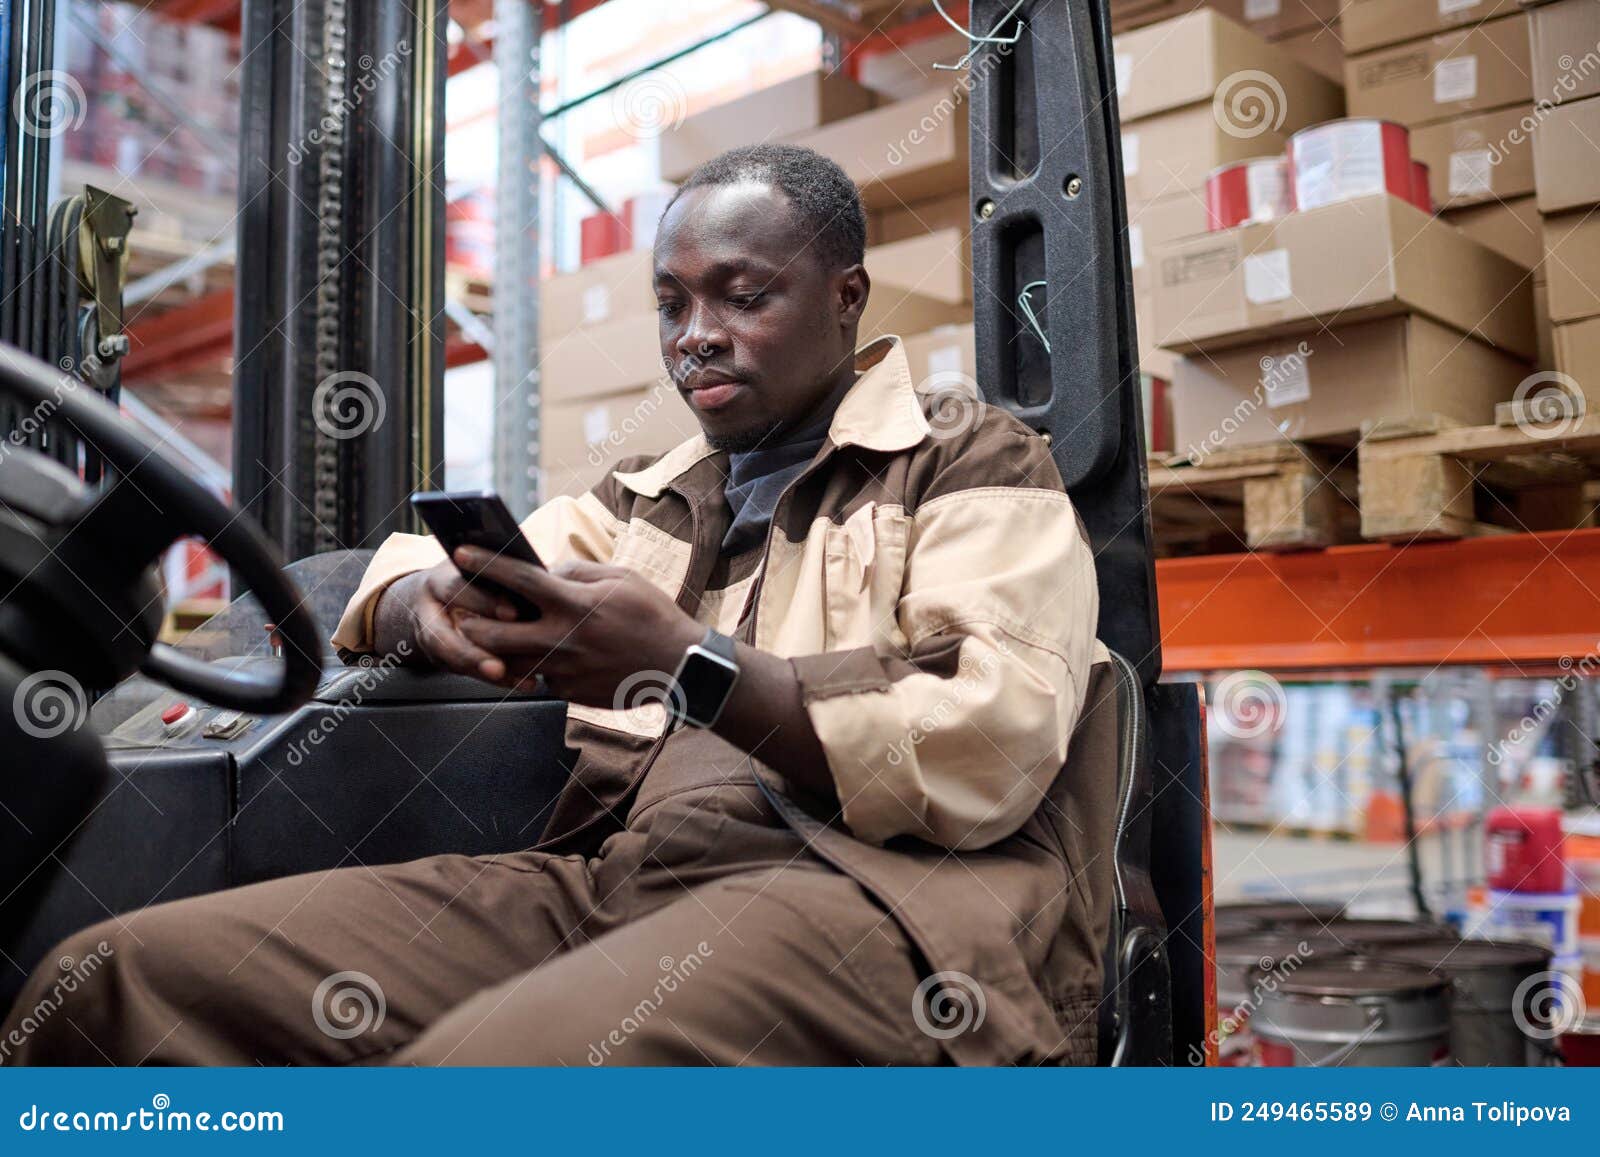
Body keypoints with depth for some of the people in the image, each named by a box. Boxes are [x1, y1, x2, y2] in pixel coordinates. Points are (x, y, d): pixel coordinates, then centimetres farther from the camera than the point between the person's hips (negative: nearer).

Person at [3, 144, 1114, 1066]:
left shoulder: (977, 463, 10)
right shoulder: (650, 497, 28)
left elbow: (995, 749, -6)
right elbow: (408, 573, 28)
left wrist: (694, 666, -17)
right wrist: (436, 606, 1)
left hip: (876, 892, -5)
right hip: (612, 877, 6)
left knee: (489, 1062, -37)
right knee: (114, 977, -13)